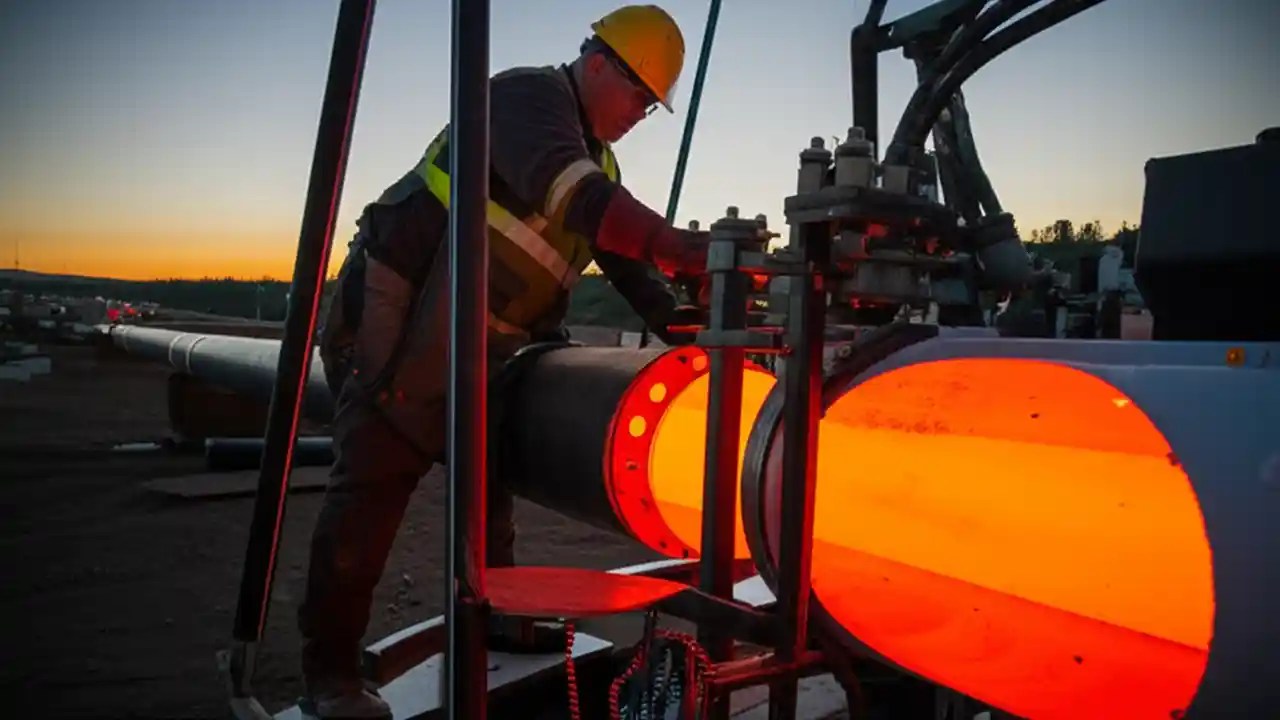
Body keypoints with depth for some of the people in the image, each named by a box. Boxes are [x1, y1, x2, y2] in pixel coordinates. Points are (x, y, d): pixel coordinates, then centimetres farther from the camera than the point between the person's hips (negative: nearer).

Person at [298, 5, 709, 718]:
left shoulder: (598, 159, 14)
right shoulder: (528, 94, -15)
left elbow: (621, 250, 11)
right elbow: (568, 191, -34)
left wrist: (670, 319, -6)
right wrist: (682, 248, -42)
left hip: (472, 345, 10)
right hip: (394, 320, -10)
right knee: (373, 485, -8)